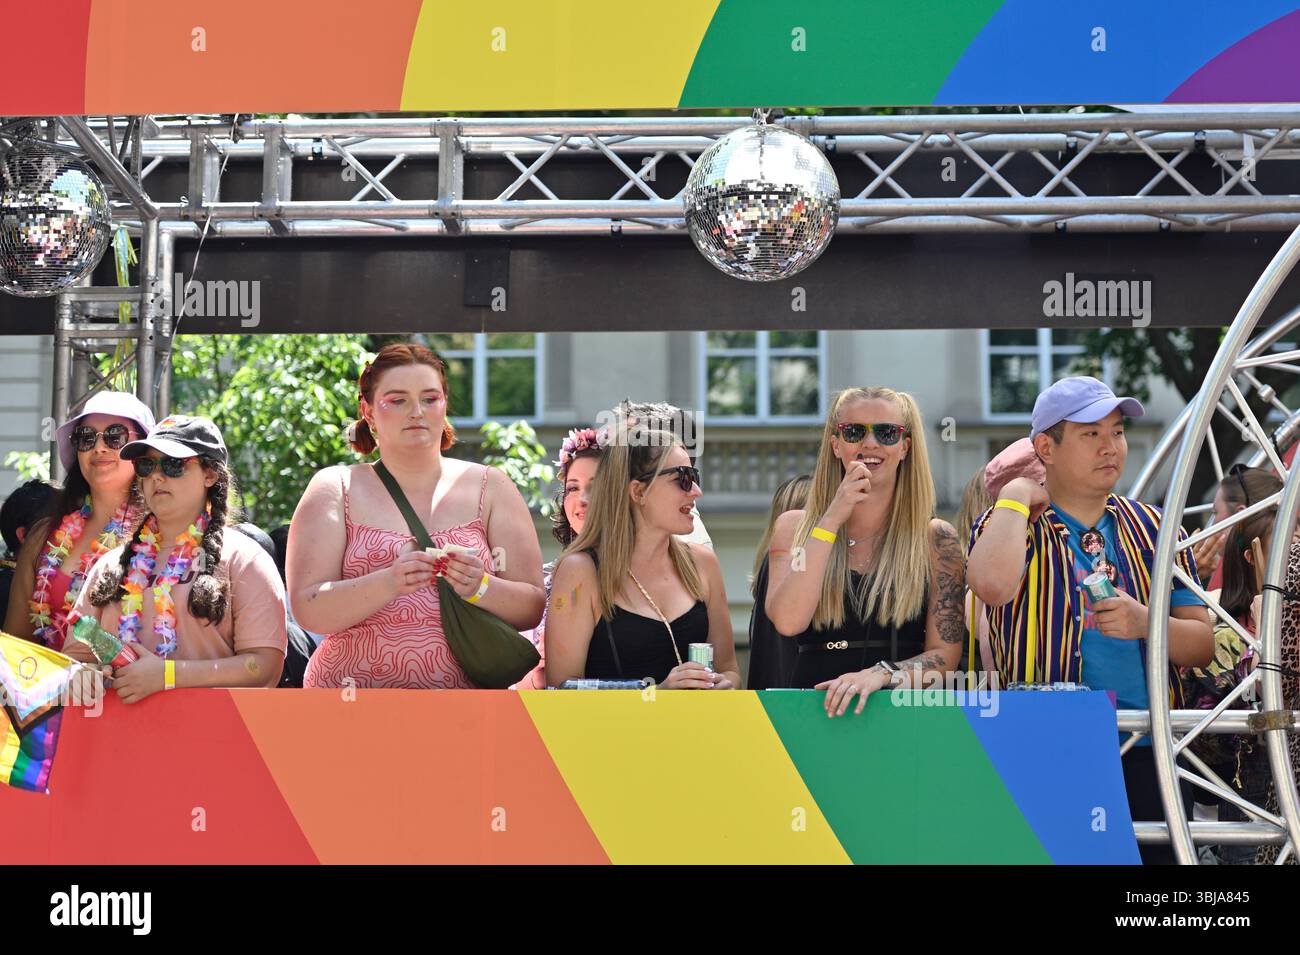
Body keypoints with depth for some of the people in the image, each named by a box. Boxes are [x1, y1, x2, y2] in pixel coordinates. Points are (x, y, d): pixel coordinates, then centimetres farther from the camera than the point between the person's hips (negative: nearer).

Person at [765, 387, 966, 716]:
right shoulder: (794, 527, 8)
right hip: (815, 708, 1)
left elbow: (945, 654, 2)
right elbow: (788, 622, -8)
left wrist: (879, 675, -16)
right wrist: (832, 519, -10)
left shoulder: (934, 537, 5)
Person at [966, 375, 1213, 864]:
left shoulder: (1155, 529, 12)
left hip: (1149, 756, 4)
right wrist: (1016, 496, -10)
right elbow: (992, 585, -24)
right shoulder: (1009, 526, 2)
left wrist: (1145, 623, -11)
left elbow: (1202, 645, 9)